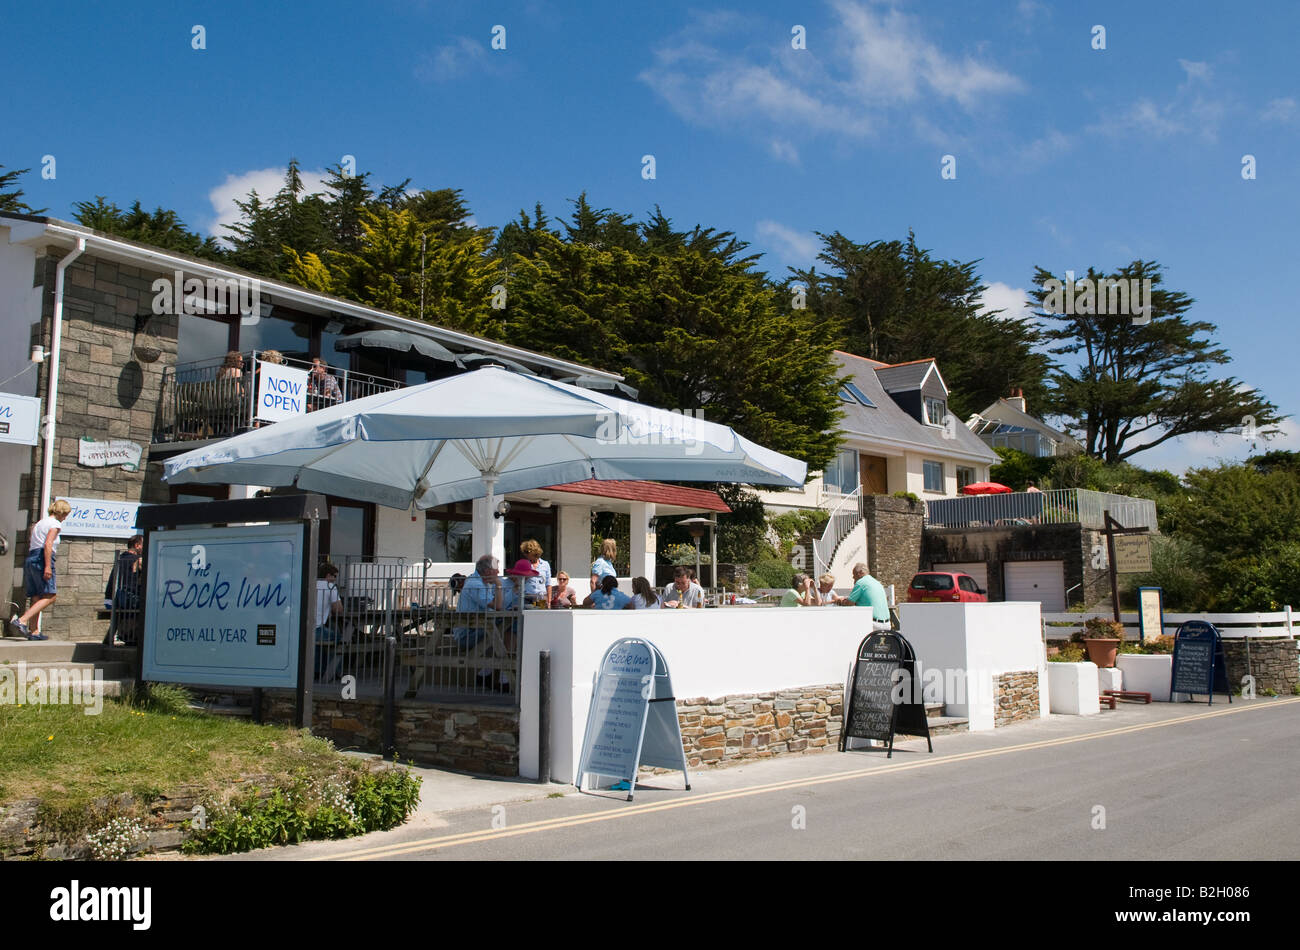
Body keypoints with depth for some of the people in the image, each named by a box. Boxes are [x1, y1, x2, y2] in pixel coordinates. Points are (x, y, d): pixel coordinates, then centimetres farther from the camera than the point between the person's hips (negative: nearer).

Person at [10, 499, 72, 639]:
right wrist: (48, 566, -22)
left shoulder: (40, 523, 24)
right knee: (50, 596, -10)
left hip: (30, 559, 9)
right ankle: (21, 621, -22)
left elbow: (29, 542, 21)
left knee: (36, 597, 7)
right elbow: (48, 544, -16)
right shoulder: (55, 524, -3)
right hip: (42, 559, -9)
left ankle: (35, 632, 5)